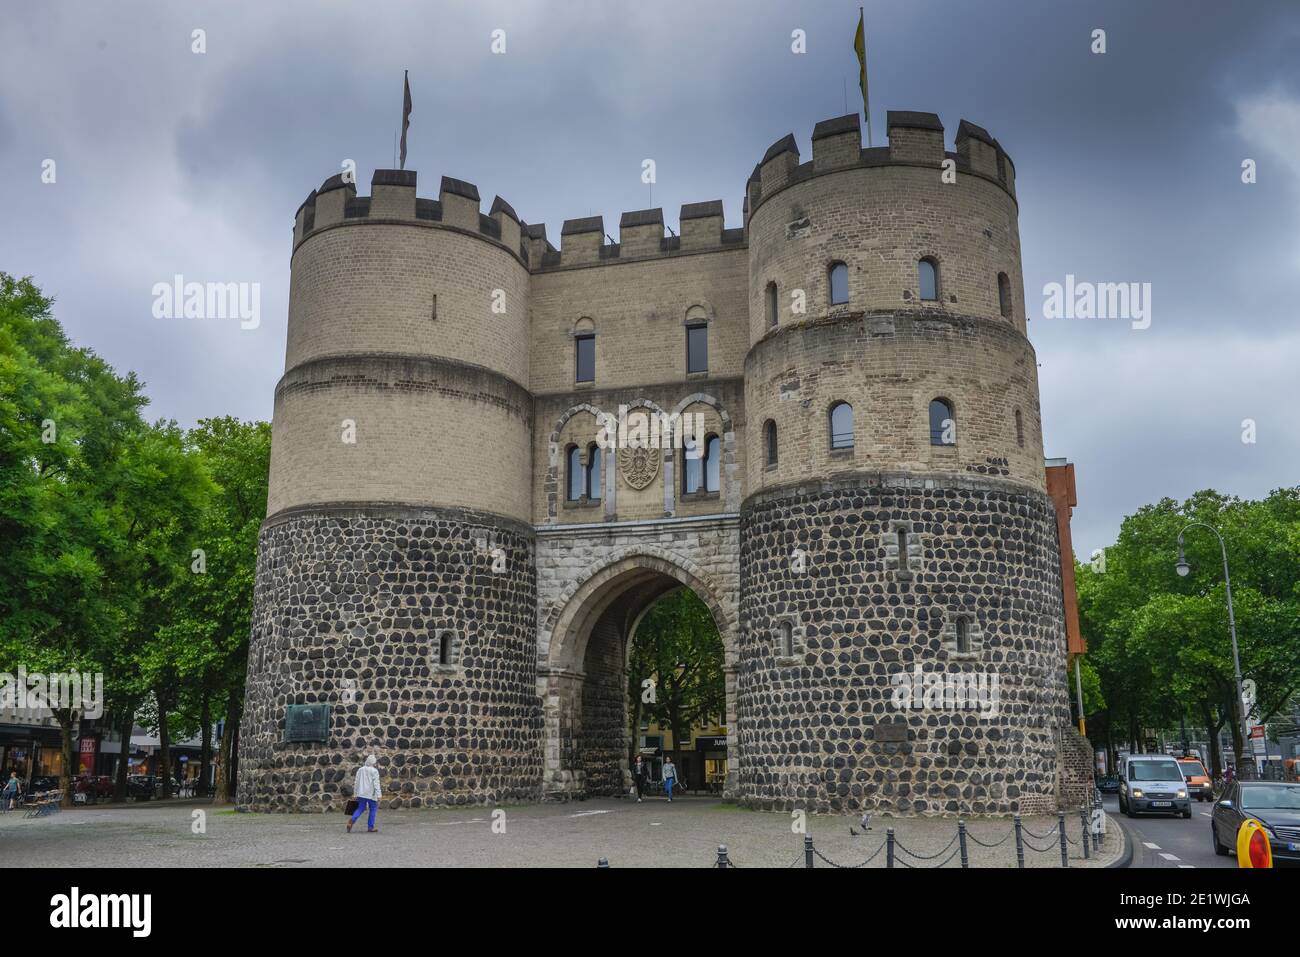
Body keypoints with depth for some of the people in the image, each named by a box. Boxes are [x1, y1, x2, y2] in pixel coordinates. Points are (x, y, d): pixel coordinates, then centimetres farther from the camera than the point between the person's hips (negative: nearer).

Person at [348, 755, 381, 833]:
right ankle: (370, 827, 9)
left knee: (360, 808, 13)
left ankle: (352, 821, -11)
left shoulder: (360, 770, 9)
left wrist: (355, 794, 17)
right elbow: (376, 783, -13)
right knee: (373, 809, 8)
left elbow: (356, 782, 11)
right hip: (371, 794, -5)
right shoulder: (374, 771, -8)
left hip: (361, 793, 5)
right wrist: (379, 795, -14)